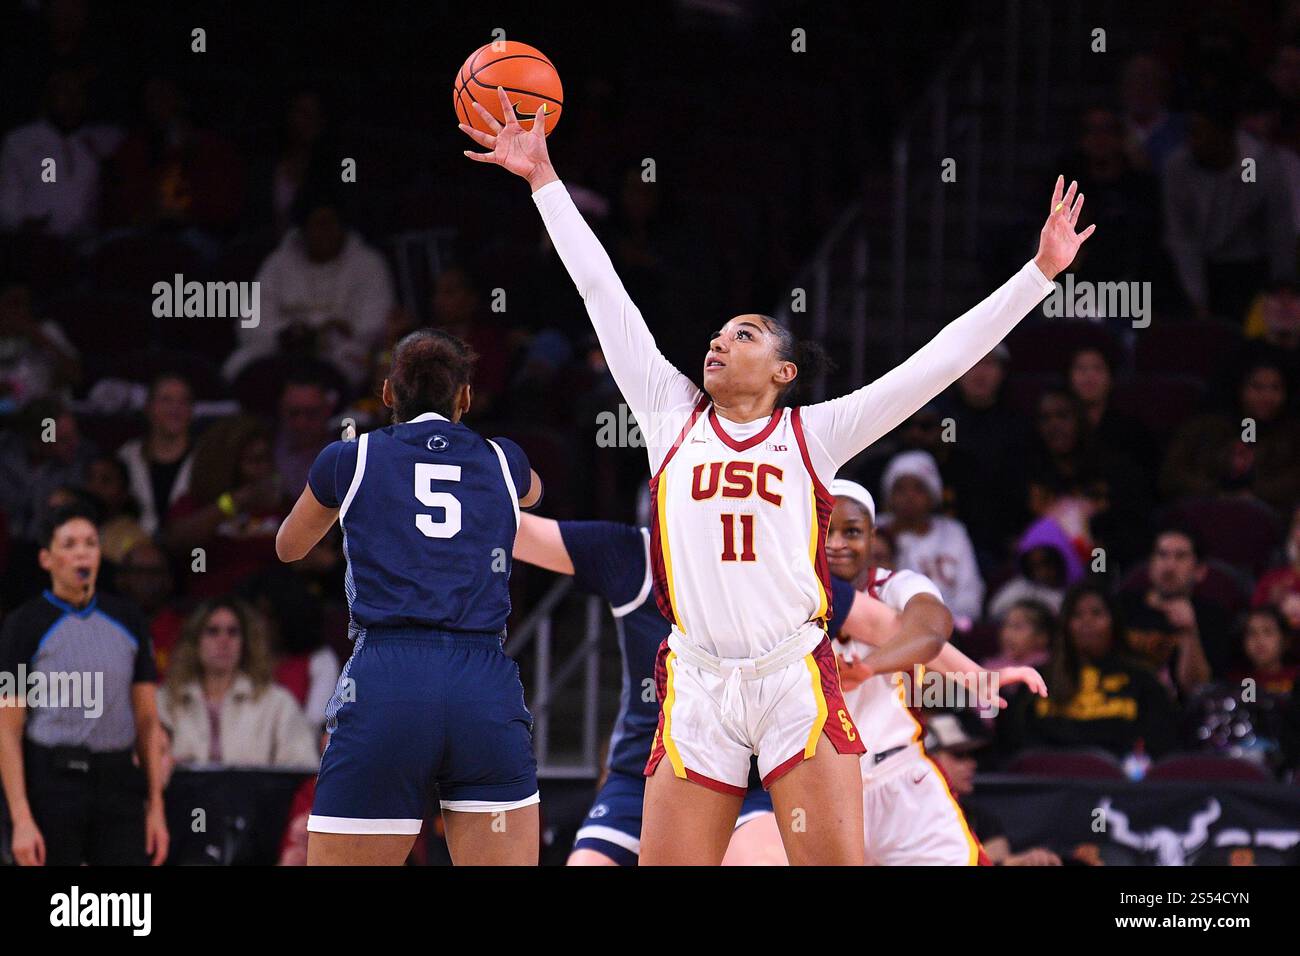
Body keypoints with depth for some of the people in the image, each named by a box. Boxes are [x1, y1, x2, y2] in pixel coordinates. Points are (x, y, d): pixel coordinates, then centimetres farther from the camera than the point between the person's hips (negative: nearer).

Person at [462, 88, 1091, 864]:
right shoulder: (673, 416, 13)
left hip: (797, 682, -2)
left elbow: (941, 361, 6)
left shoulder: (815, 433, 9)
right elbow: (600, 289, 14)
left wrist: (1041, 272, 2)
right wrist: (544, 180, 15)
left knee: (838, 863, -8)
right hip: (698, 688, 2)